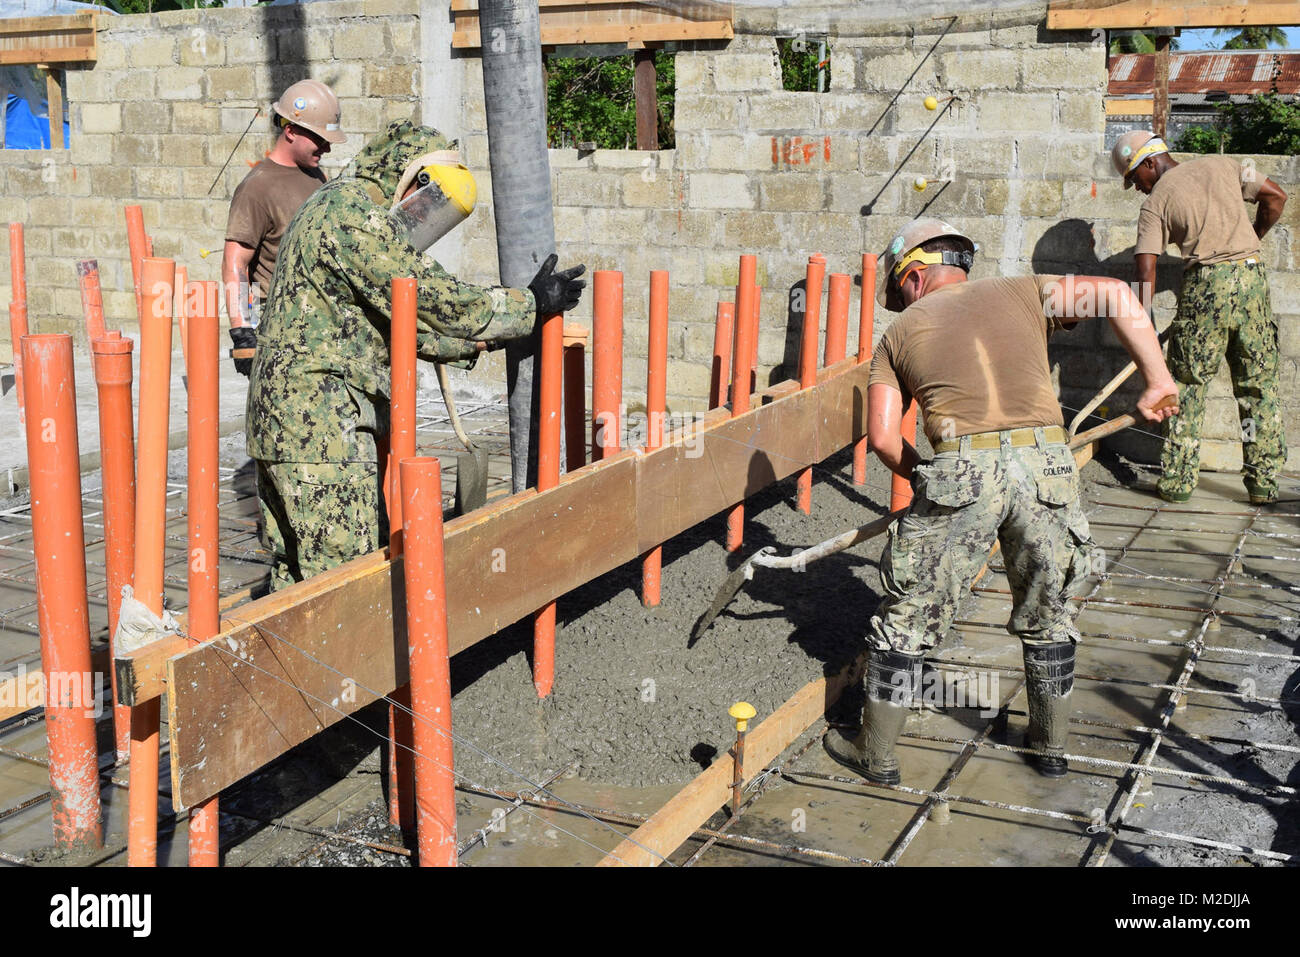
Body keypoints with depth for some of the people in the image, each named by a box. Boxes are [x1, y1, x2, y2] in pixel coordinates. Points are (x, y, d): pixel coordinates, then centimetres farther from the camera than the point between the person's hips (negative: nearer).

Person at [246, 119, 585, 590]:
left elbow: (397, 316, 23)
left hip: (282, 411, 11)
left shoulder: (334, 207, 20)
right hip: (319, 420, -11)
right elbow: (435, 297, -17)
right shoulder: (355, 216, -14)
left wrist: (472, 342, 19)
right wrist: (531, 304, -7)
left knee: (296, 570, 14)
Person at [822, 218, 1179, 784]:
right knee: (1046, 614, 23)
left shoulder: (902, 332, 18)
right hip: (1047, 461, 2)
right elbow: (1116, 296, 9)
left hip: (962, 467, -2)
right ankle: (1051, 746, 36)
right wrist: (1157, 381, 15)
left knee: (907, 616, 13)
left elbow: (882, 438, 8)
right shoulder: (1021, 295, 21)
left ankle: (876, 755, 23)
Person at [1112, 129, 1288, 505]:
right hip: (1252, 276, 4)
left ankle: (1177, 482, 7)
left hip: (1205, 284, -4)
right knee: (1259, 385, 9)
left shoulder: (1156, 202, 2)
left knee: (1187, 385, 7)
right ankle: (1264, 484, 12)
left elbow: (1146, 269, -6)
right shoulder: (1222, 165, 13)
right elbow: (1276, 197, 14)